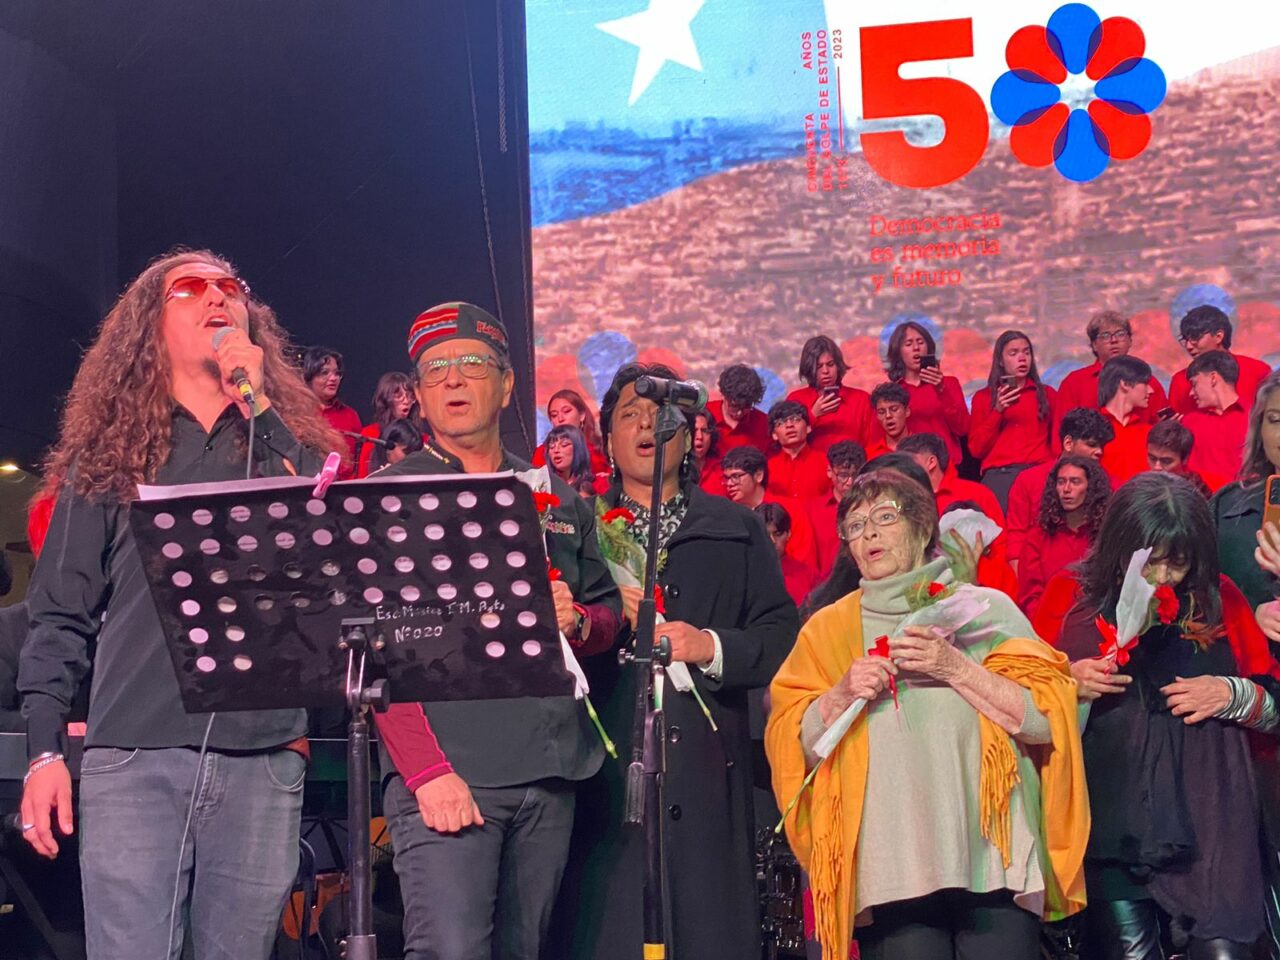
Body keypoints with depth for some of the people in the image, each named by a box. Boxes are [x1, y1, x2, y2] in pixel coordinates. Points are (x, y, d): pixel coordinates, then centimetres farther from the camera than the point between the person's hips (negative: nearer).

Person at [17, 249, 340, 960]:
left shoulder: (292, 443, 15)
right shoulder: (109, 453, 12)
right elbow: (63, 614, 10)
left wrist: (259, 407, -4)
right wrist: (46, 749, 0)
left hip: (264, 758, 1)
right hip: (135, 757, -1)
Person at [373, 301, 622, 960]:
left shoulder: (557, 498, 18)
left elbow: (609, 611, 24)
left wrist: (578, 621, -1)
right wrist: (427, 770, -16)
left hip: (550, 774, 5)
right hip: (446, 771, -5)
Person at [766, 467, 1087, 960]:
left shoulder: (986, 610, 11)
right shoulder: (830, 629, 16)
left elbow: (1048, 718, 1)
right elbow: (792, 743, 9)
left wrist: (957, 668, -7)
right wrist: (842, 695, -7)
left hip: (993, 856, -1)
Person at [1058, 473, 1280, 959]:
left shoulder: (1220, 600, 6)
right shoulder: (1082, 605, 3)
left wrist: (1232, 695, -8)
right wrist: (1070, 684, -10)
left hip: (1212, 821, 1)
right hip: (1115, 823, 0)